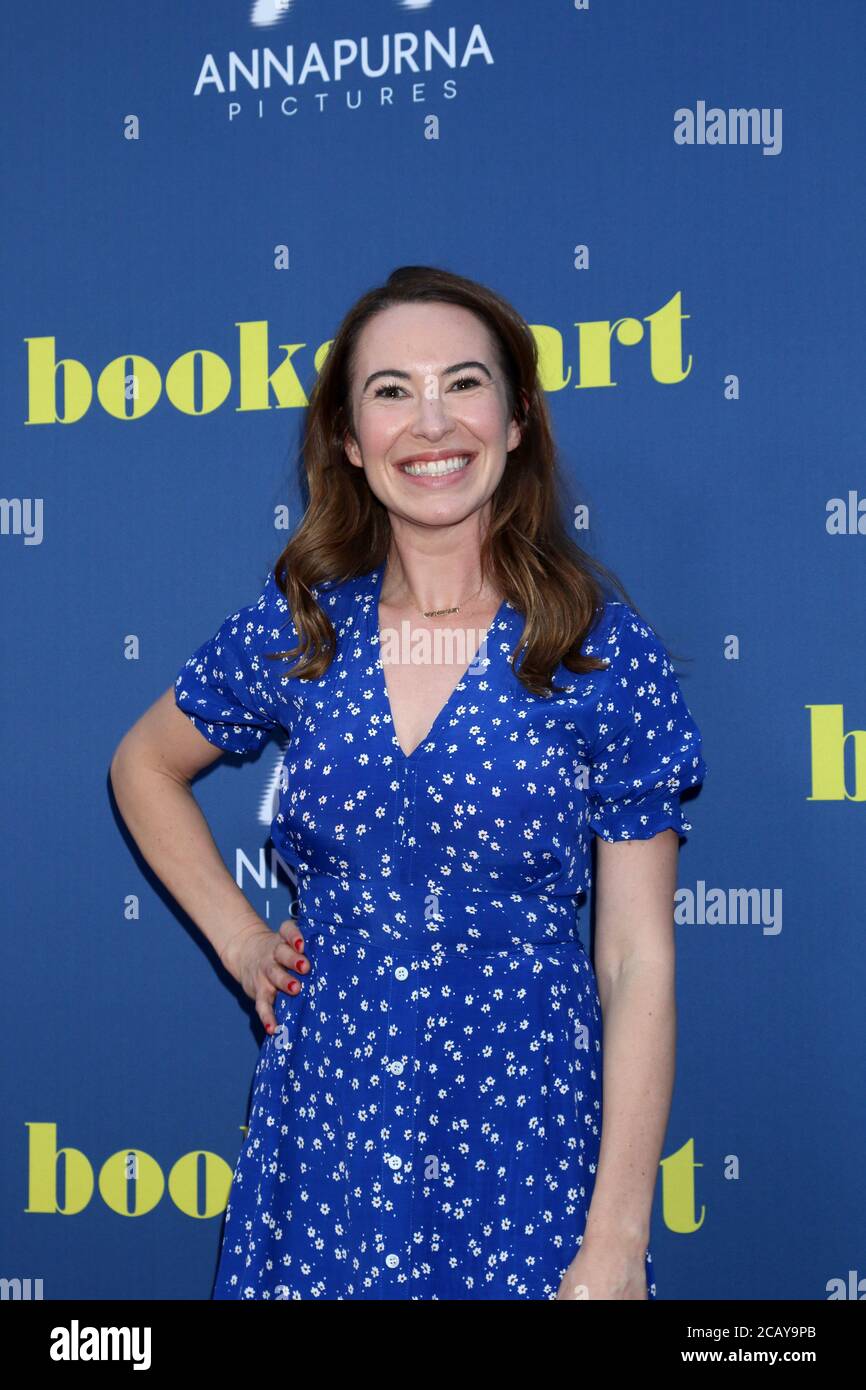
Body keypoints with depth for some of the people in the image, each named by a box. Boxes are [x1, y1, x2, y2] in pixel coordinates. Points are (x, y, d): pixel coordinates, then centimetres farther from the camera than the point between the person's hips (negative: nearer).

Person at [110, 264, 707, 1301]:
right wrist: (238, 938, 7)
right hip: (326, 1118, 2)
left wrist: (617, 1244, -12)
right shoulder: (295, 629, -1)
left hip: (525, 1132, -2)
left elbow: (638, 960, -8)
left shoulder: (600, 646, -8)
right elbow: (144, 766, 18)